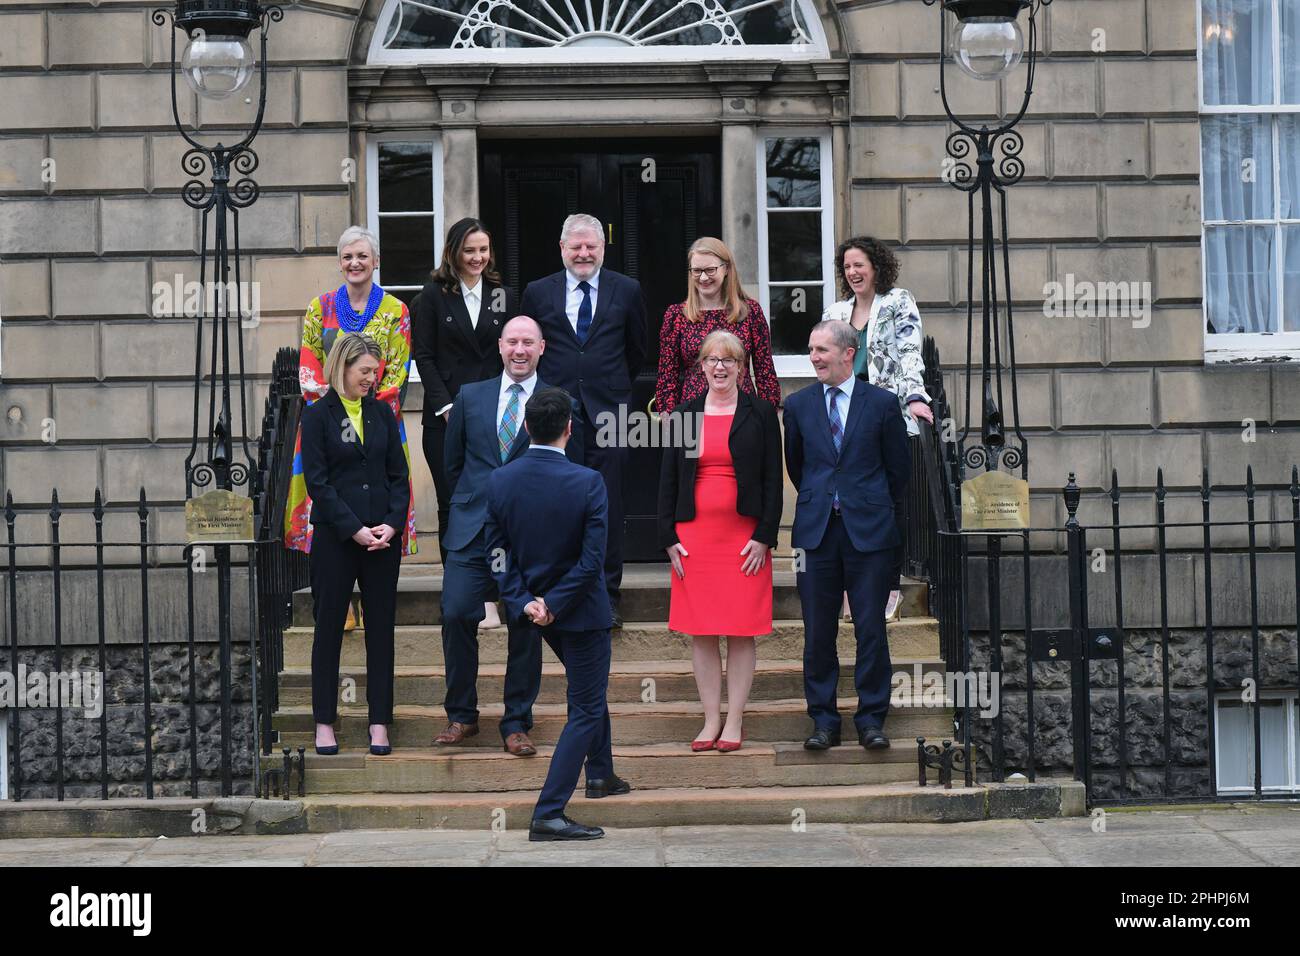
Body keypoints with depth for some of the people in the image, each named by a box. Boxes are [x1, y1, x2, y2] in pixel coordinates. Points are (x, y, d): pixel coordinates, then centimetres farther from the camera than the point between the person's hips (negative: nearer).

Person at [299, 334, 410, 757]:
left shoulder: (382, 413, 9)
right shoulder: (318, 415, -2)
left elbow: (399, 475, 9)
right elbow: (316, 481, -8)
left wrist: (392, 524, -7)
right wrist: (355, 530, -13)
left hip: (383, 537, 3)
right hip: (335, 538, -3)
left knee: (381, 627, 5)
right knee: (329, 627, 4)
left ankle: (379, 722, 10)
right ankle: (324, 722, 12)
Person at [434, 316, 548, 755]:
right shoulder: (470, 397, 11)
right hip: (472, 530, 2)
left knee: (525, 627, 2)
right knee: (456, 615, -7)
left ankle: (516, 724, 14)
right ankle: (461, 715, 10)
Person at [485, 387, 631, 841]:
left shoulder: (499, 481, -8)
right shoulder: (587, 482, -21)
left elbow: (499, 553, -5)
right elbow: (592, 560, -21)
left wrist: (523, 601, -6)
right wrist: (553, 604, -15)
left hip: (537, 606, 6)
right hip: (581, 611, -6)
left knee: (588, 688, 29)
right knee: (586, 708, 3)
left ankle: (600, 773, 44)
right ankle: (548, 813, -3)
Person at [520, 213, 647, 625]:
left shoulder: (627, 291, 7)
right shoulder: (538, 293, 7)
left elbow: (637, 351, 16)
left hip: (607, 414, 0)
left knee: (609, 509, 2)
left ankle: (608, 595, 10)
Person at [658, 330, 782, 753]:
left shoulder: (760, 413, 2)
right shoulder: (683, 415, 9)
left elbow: (773, 479, 1)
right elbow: (668, 480, 9)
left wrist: (764, 537, -7)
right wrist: (669, 537, 1)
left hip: (745, 537, -2)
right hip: (694, 536, 2)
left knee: (741, 631, 0)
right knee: (700, 632, 4)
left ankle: (734, 722, 8)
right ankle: (711, 720, 12)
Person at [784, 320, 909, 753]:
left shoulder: (882, 403, 1)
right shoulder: (798, 405, 7)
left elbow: (899, 469, 9)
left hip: (869, 530, -2)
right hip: (816, 531, 2)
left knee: (871, 628, 1)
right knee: (818, 632, 3)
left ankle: (872, 718, 10)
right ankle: (824, 720, 12)